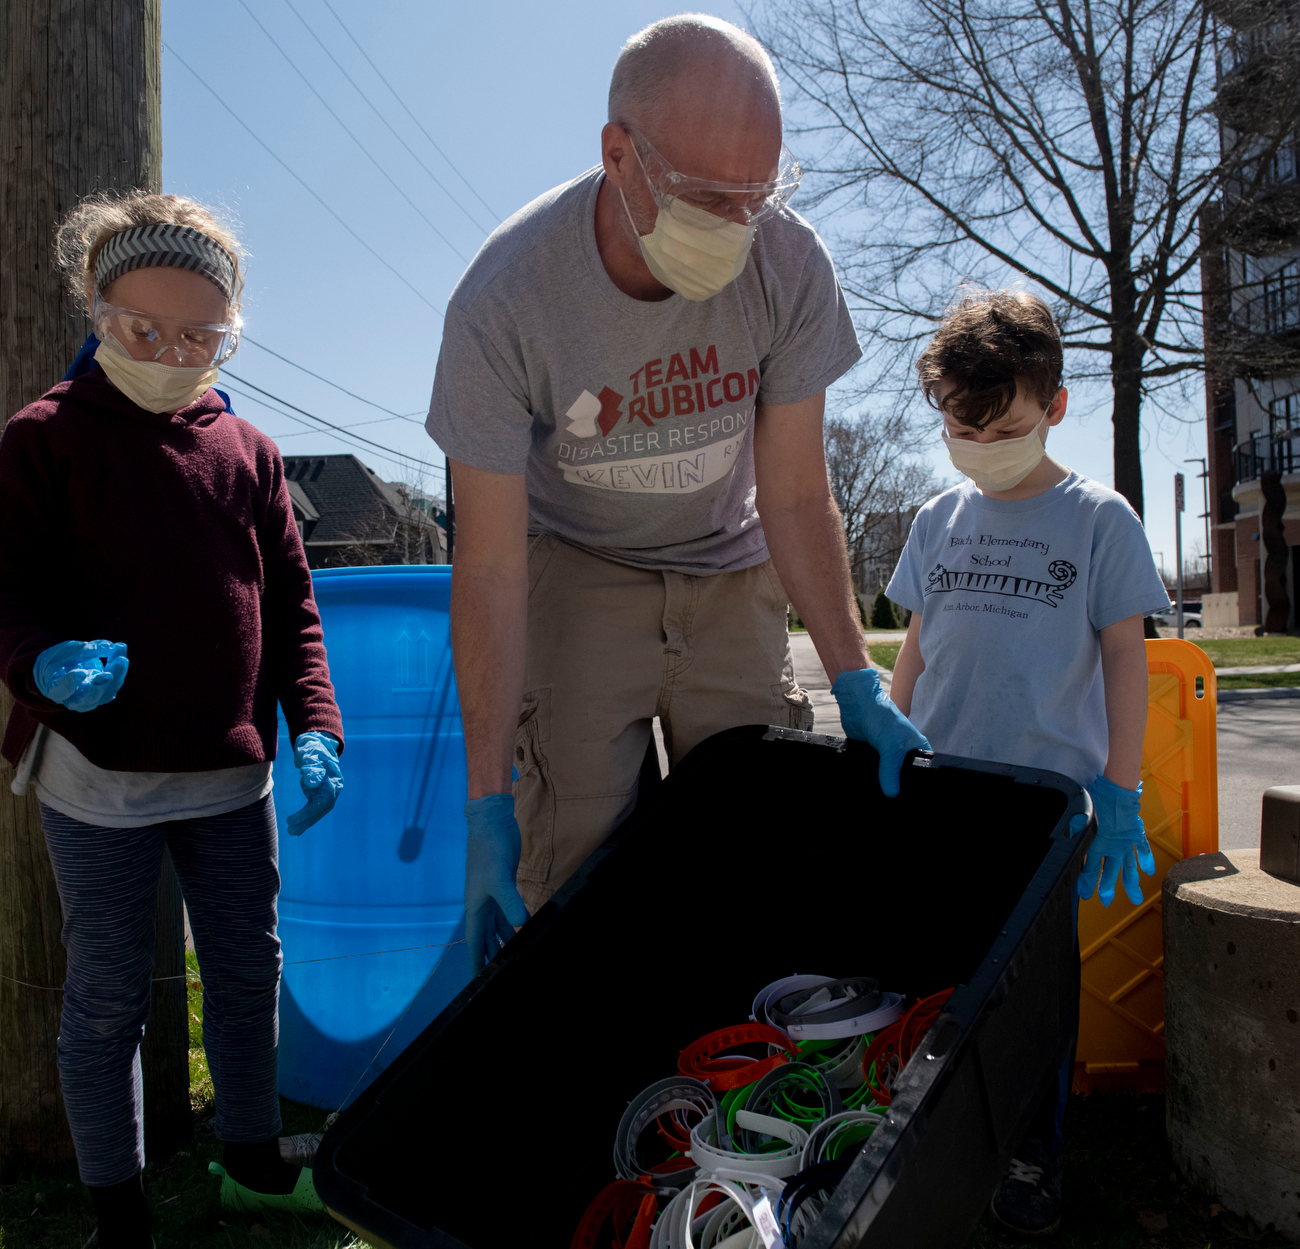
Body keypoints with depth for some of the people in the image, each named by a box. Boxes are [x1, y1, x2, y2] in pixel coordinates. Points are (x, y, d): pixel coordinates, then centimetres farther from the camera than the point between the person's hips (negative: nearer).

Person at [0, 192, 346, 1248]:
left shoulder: (249, 451, 6)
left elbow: (290, 603, 6)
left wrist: (313, 726, -4)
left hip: (231, 770, 4)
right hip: (97, 775, -4)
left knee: (248, 968, 16)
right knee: (109, 992, 10)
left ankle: (252, 1160, 40)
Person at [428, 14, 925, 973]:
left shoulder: (790, 265, -19)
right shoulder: (502, 303, -26)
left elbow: (796, 498, -10)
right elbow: (491, 573, -23)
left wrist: (858, 685, -15)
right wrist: (488, 801, -23)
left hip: (731, 570, 3)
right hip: (576, 569, -2)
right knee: (576, 857, -11)